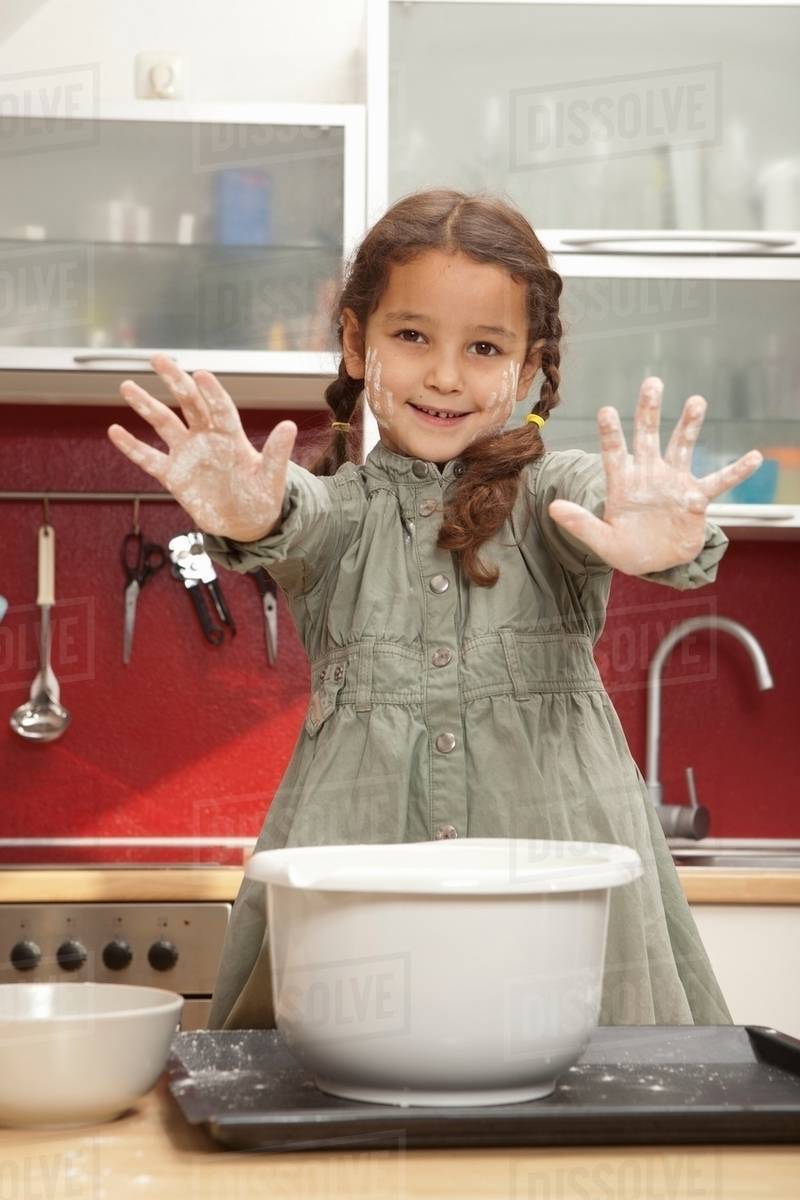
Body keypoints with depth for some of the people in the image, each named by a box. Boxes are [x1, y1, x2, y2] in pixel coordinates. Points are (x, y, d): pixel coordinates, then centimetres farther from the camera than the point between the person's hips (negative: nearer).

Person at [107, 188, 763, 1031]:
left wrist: (660, 541, -39)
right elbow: (304, 519, -15)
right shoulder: (336, 504, 8)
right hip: (347, 885, 1)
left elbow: (593, 512, -15)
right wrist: (251, 515, -39)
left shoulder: (555, 488, 7)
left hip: (558, 869, 0)